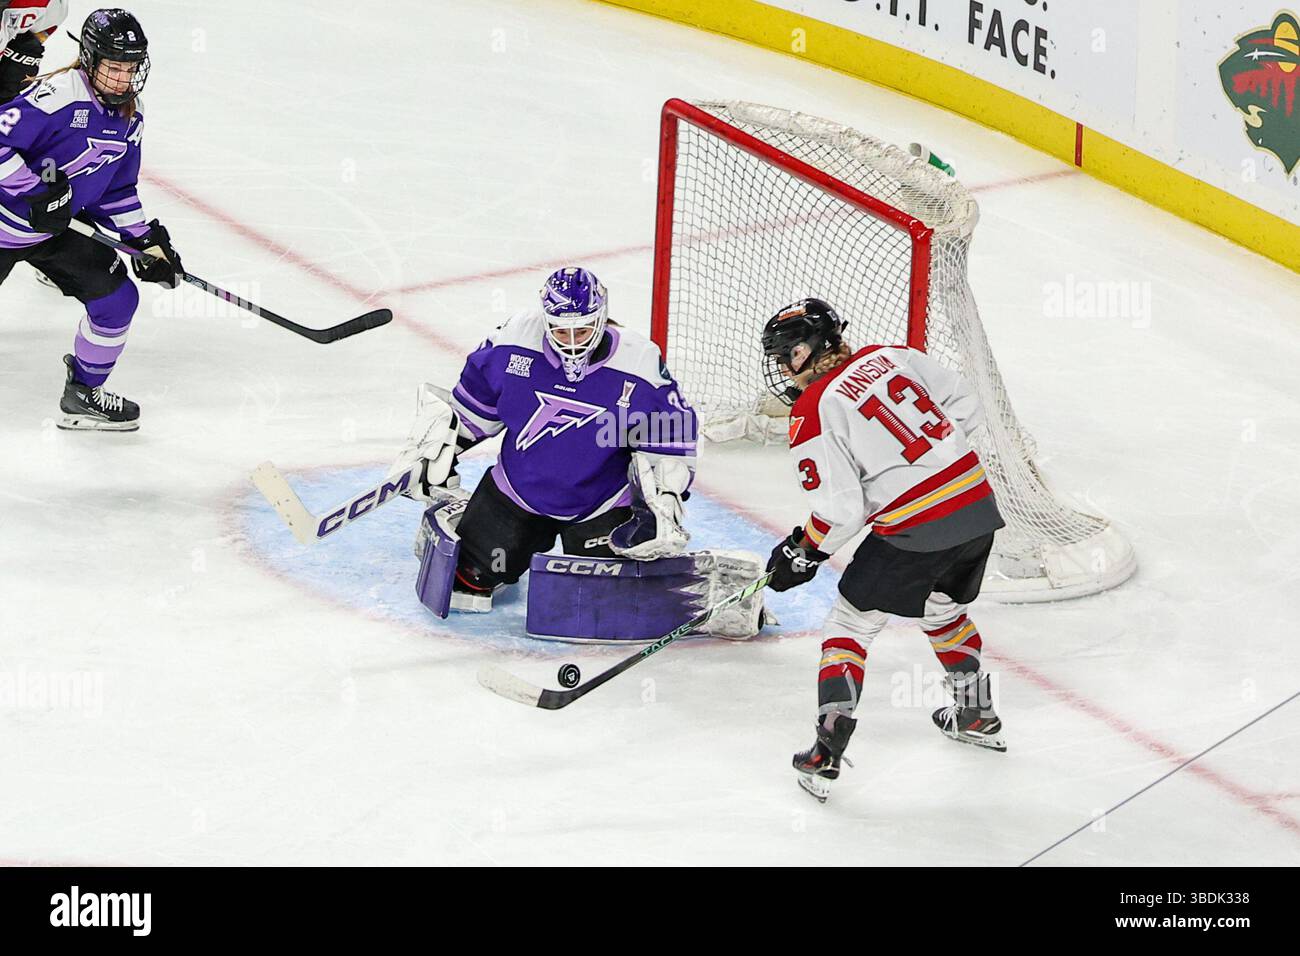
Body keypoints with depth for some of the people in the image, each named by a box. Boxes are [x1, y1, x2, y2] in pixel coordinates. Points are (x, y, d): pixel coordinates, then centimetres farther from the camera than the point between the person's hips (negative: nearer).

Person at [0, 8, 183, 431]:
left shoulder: (129, 116, 2)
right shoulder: (57, 97, -27)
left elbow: (118, 190, 13)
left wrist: (148, 241, 5)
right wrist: (35, 192, -30)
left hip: (59, 230, 7)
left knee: (118, 297, 1)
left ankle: (83, 394, 18)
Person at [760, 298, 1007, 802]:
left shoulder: (812, 415, -7)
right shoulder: (890, 357, 10)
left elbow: (841, 511, -10)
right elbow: (963, 404, 14)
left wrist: (803, 552, 5)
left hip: (914, 529, -7)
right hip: (978, 504, 7)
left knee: (851, 622, 8)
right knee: (942, 607, 32)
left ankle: (828, 750, 1)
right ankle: (977, 714, 43)